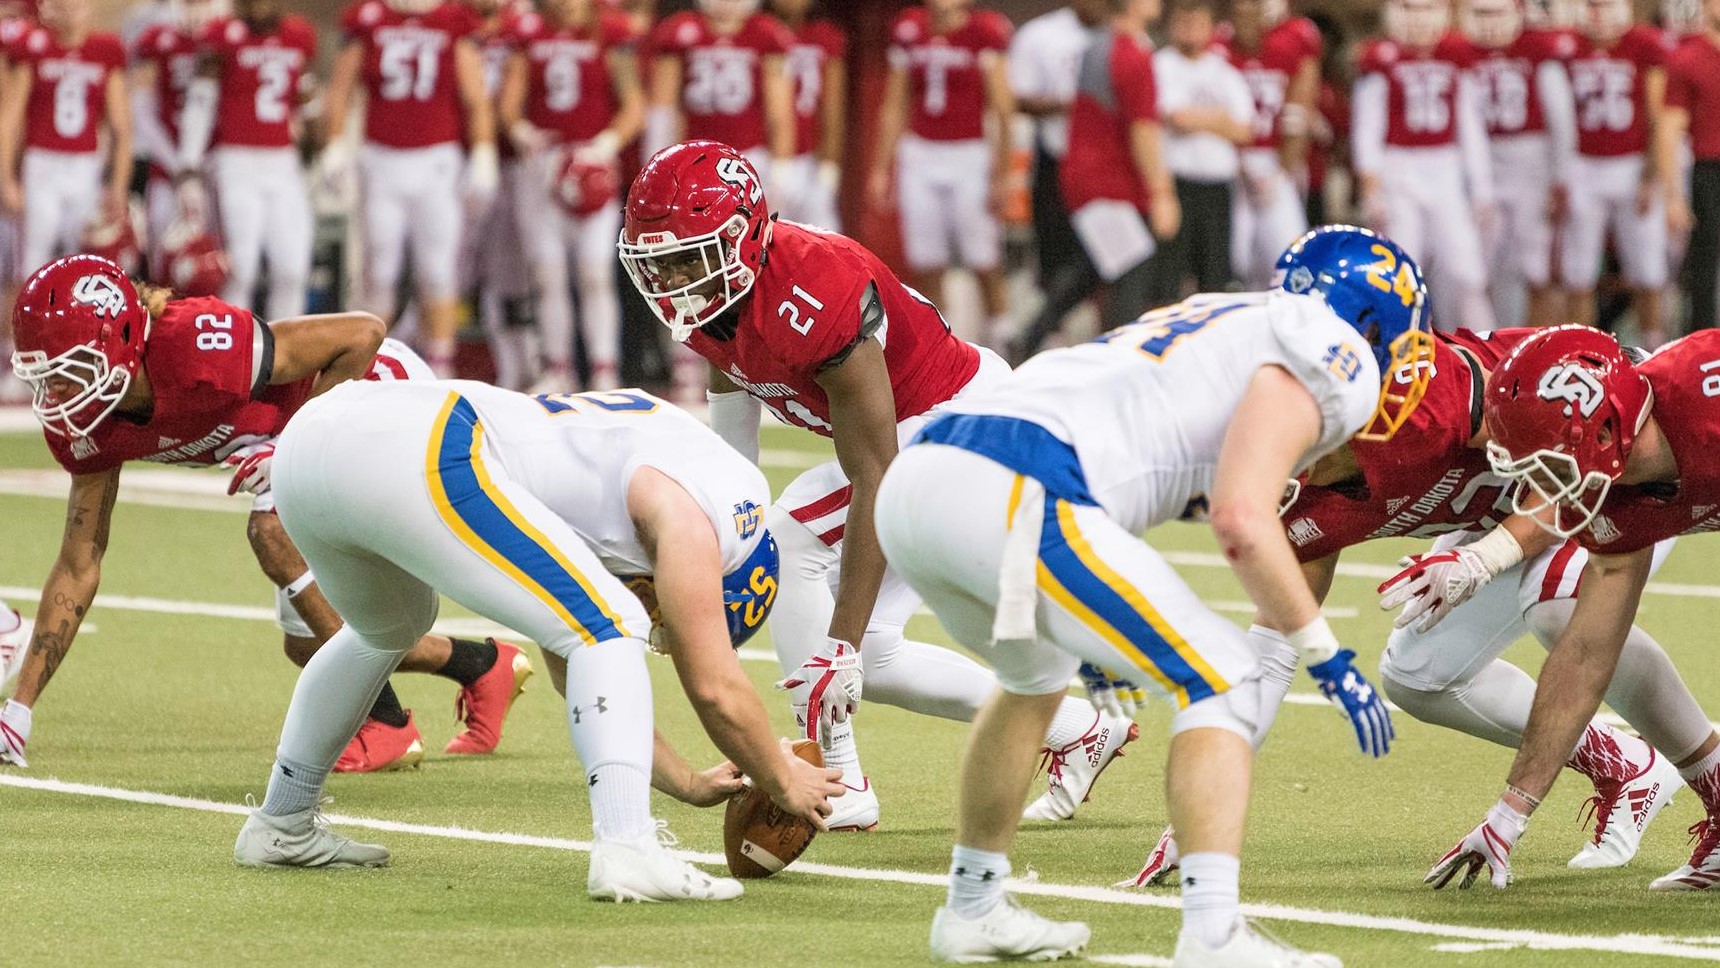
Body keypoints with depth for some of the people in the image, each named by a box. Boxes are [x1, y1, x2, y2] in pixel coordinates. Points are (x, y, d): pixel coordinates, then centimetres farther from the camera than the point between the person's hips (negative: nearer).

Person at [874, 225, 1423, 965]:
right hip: (1011, 499, -9)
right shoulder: (1330, 354, 6)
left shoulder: (1212, 320, 32)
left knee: (1037, 672, 35)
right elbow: (1241, 520, -8)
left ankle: (974, 908, 41)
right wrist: (1326, 657, 2)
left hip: (912, 481, 9)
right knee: (1222, 682, 1)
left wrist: (1098, 631, 46)